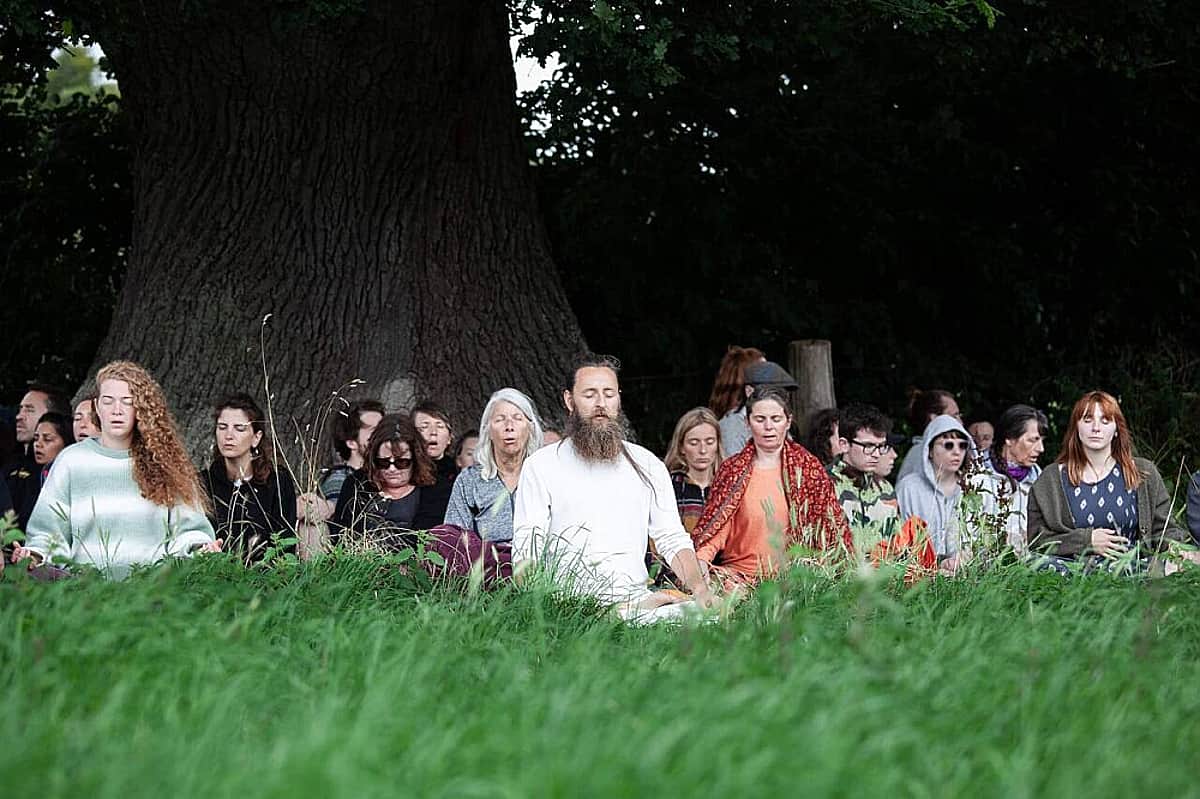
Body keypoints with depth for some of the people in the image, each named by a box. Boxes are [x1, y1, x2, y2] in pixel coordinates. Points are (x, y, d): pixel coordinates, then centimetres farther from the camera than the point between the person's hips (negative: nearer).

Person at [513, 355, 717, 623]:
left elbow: (673, 539, 14)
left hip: (637, 598, 4)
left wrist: (700, 588, -7)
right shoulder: (541, 465, 8)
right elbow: (526, 552, 2)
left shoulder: (646, 465, 18)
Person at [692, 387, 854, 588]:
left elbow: (831, 526, 9)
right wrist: (699, 560, -15)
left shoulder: (808, 467, 8)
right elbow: (717, 526, 4)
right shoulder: (732, 470, 9)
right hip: (742, 573, 1)